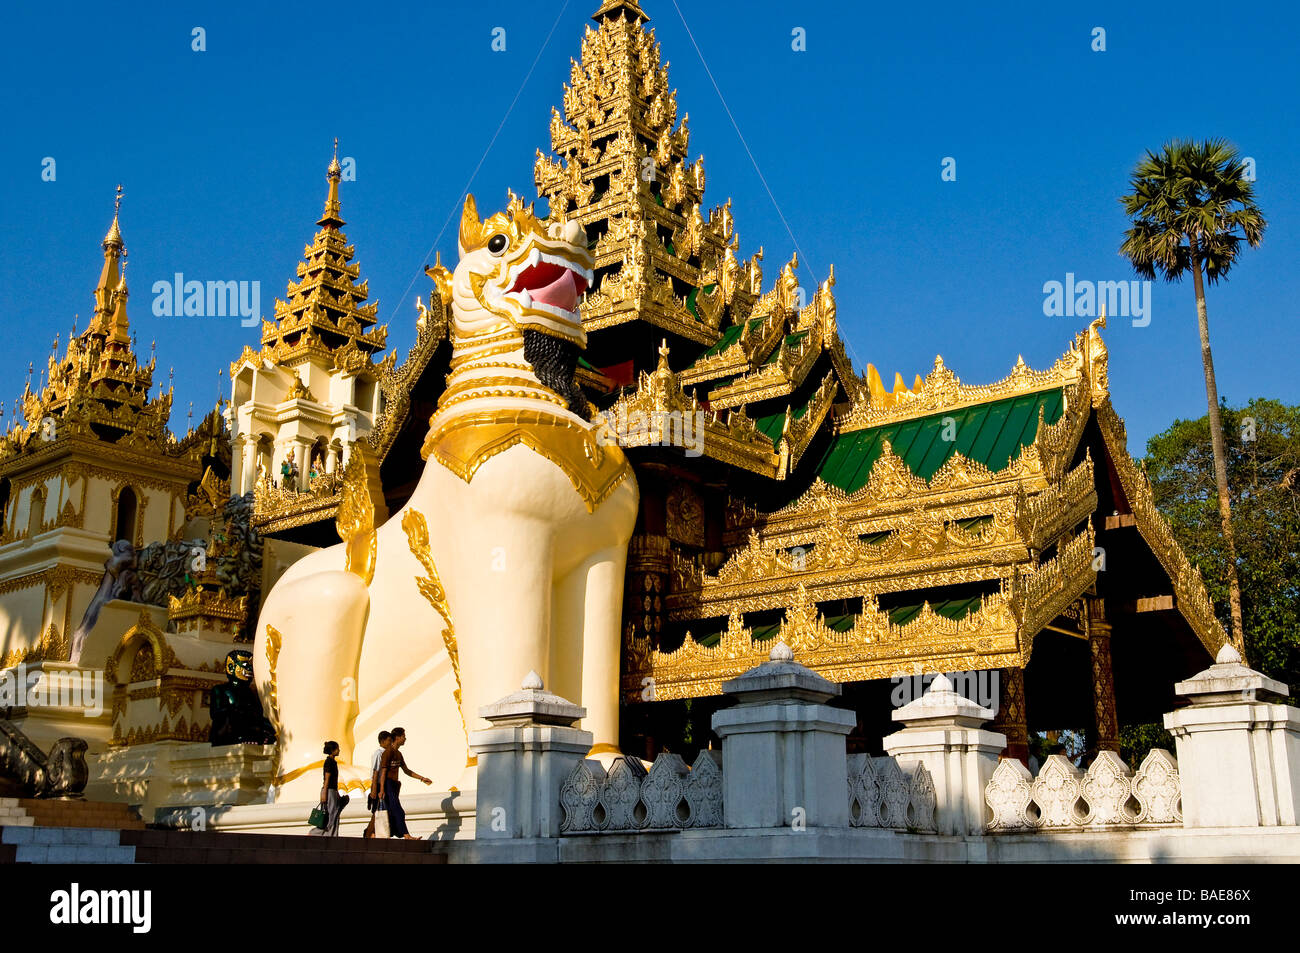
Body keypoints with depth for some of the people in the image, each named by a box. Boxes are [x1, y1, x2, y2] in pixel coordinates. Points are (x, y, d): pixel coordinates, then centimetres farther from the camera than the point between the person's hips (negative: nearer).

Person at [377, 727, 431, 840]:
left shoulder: (398, 753, 17)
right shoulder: (389, 752, -10)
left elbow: (406, 770, 22)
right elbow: (383, 771, -14)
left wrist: (422, 778, 18)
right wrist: (381, 790, -19)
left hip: (395, 785, 9)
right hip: (388, 785, -9)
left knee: (392, 813, 5)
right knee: (398, 812, -14)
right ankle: (406, 835, -19)